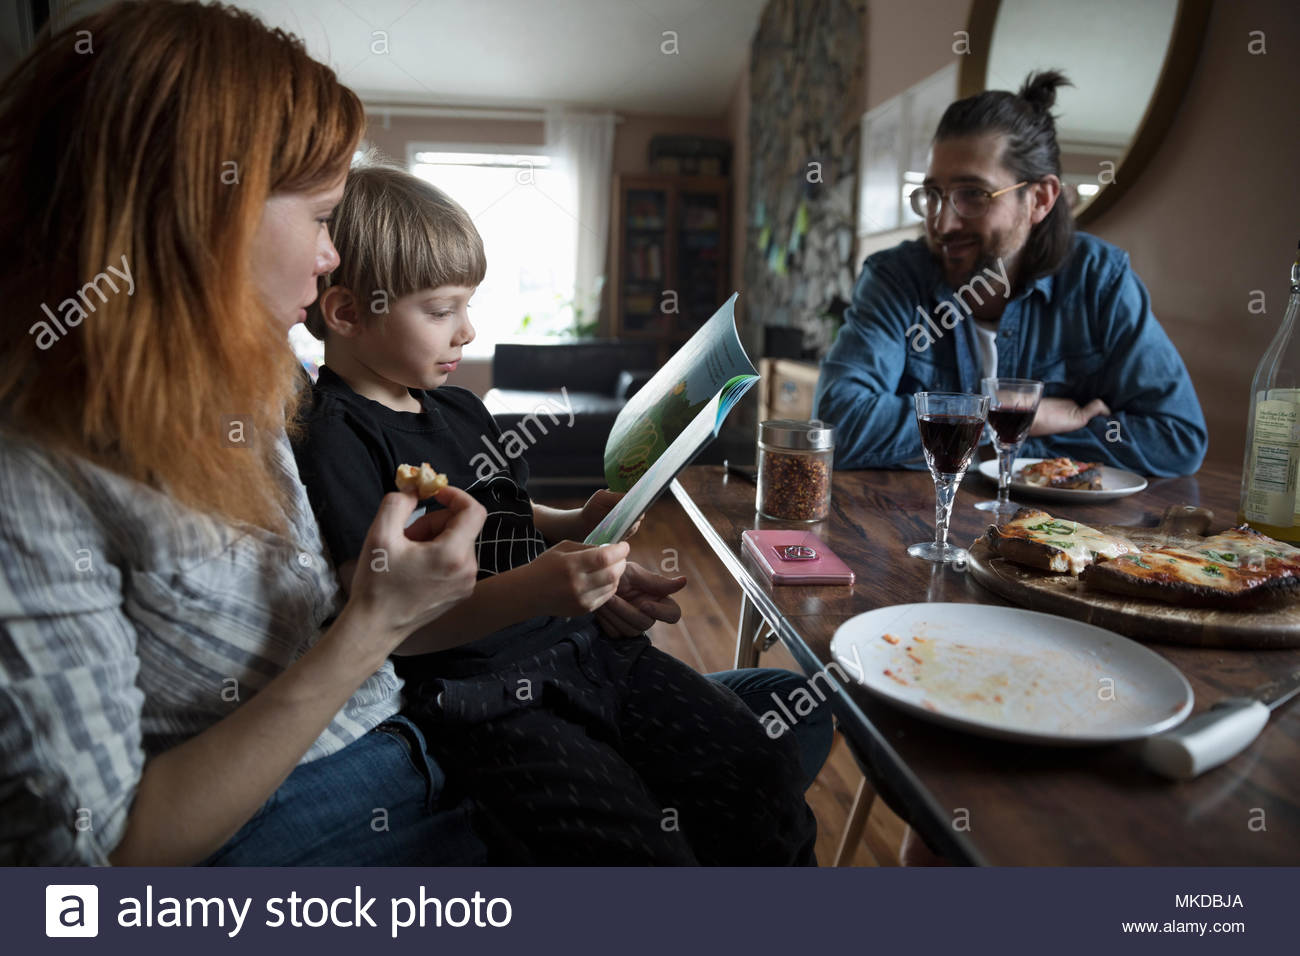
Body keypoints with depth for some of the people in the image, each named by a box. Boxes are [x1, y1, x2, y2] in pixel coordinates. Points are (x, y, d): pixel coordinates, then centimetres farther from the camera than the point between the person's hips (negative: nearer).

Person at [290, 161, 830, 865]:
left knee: (768, 779, -2)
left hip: (583, 646, 8)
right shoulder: (336, 442, -10)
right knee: (645, 852, -24)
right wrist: (534, 590, -30)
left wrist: (582, 525, 9)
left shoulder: (462, 409, 16)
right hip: (481, 695, -7)